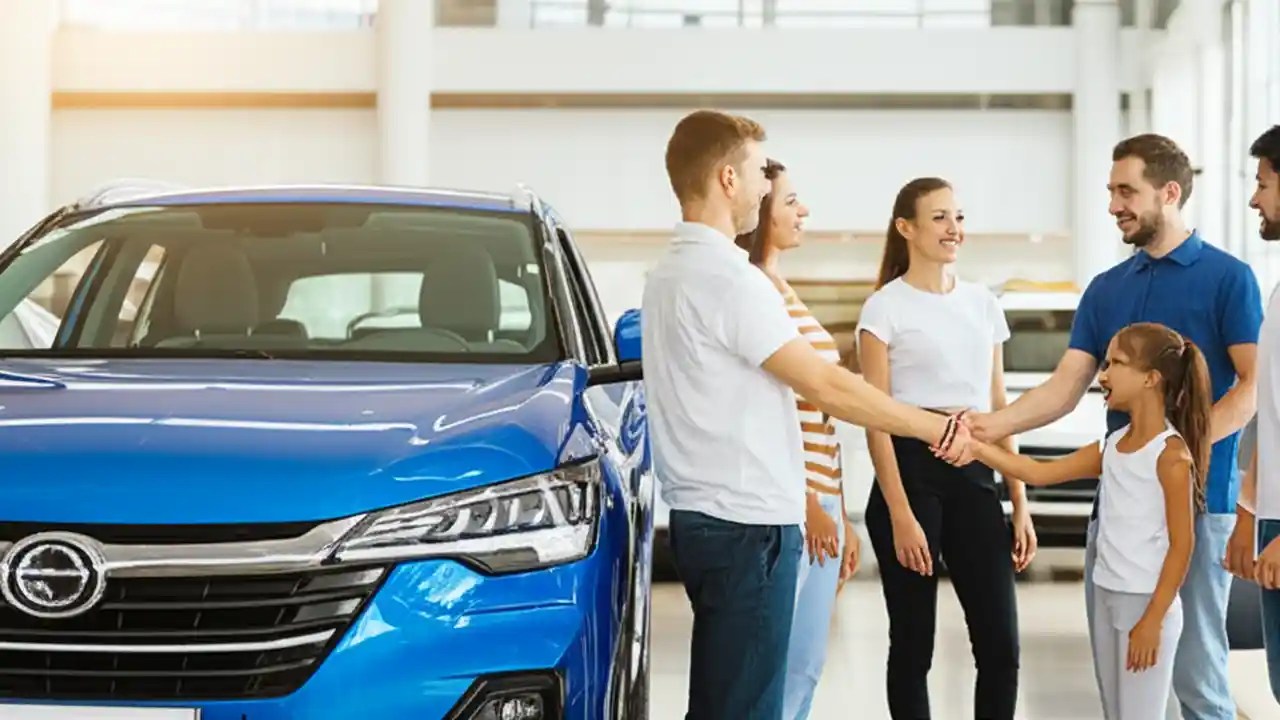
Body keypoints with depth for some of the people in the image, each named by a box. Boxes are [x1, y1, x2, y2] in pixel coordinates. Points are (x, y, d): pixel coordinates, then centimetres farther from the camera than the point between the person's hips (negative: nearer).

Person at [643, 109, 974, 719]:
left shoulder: (670, 273, 13)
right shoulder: (728, 279, -17)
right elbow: (825, 386, -16)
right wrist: (938, 428, -8)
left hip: (702, 515, 10)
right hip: (746, 524, -10)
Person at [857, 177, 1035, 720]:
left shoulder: (983, 303, 12)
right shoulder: (885, 307, -3)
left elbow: (999, 409, 15)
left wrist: (1020, 503, 9)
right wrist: (899, 514, -15)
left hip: (975, 474, 5)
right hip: (911, 470, -5)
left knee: (1000, 644, 1)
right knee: (914, 643, 2)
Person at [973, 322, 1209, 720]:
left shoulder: (1171, 453, -13)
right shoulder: (1113, 446, 9)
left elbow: (1182, 544, -15)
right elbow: (1038, 472, 9)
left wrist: (1153, 619, -17)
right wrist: (974, 447, -2)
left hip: (1146, 603, -8)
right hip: (1106, 597, 8)